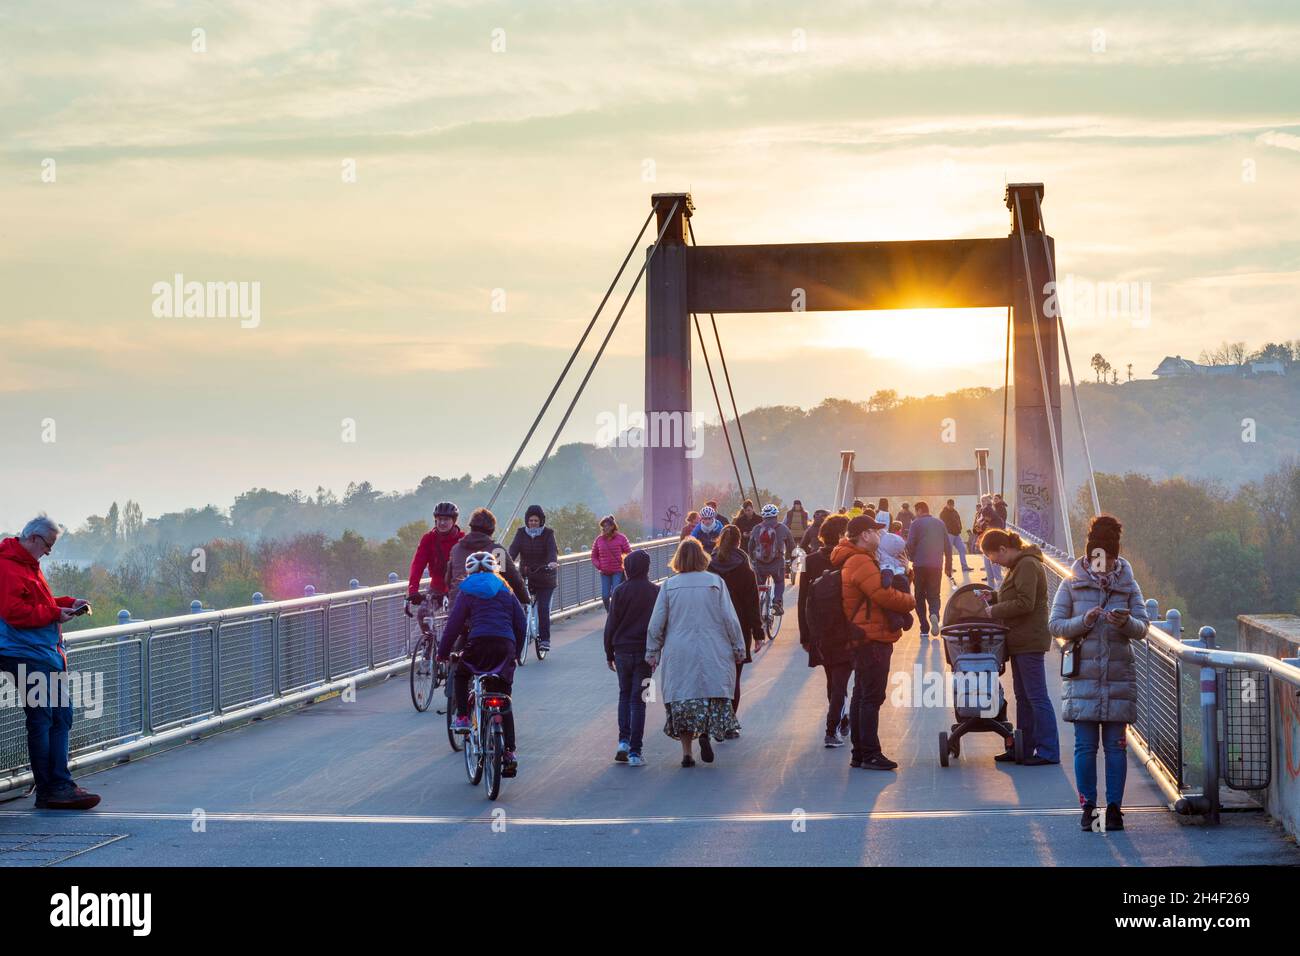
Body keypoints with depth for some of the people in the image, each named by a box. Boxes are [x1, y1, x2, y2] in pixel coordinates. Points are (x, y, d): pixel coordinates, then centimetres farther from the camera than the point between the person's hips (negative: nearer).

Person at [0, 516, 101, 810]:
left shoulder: (28, 565, 20)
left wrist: (69, 603, 14)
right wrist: (55, 613, -18)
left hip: (49, 653, 11)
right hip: (28, 655, -11)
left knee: (61, 715, 11)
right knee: (41, 720, -8)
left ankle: (59, 784, 17)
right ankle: (49, 792, -4)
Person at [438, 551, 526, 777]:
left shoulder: (467, 591, 12)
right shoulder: (505, 589, 21)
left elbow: (454, 623, 8)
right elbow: (521, 625, 20)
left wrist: (443, 652, 17)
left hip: (479, 642, -3)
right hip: (506, 646, 3)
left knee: (461, 674, 29)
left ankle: (462, 716, 12)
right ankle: (509, 753, 2)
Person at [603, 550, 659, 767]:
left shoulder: (620, 591, -5)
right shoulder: (656, 592, -2)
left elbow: (611, 624, -1)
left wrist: (609, 653, 8)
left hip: (622, 651, 0)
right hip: (645, 652, 0)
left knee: (624, 695, 18)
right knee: (638, 700, 2)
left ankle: (623, 741, 2)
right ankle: (634, 751, -3)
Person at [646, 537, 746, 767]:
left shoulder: (669, 586, 1)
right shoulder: (715, 582, -2)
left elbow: (656, 623, 2)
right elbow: (730, 619, -2)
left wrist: (652, 653, 11)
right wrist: (738, 648, 7)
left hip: (678, 655, 1)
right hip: (712, 652, -1)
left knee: (682, 698, 6)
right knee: (712, 691, 8)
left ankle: (686, 752, 4)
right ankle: (705, 732, -18)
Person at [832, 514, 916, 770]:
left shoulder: (857, 560, 18)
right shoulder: (861, 562, -17)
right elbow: (884, 595, -23)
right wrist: (910, 601, -6)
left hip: (864, 639, 11)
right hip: (873, 638, -11)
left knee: (861, 696, 13)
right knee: (872, 697, -8)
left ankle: (859, 754, 19)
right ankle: (870, 755, -7)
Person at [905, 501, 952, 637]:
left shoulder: (917, 523, -3)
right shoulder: (940, 523, 10)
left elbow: (910, 545, -10)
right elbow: (948, 546, 11)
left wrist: (912, 558, 7)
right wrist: (948, 565, 18)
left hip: (920, 565, -3)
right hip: (937, 566, 3)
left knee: (920, 596, 9)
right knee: (934, 595, 11)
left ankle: (924, 628, 3)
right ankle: (934, 614, -21)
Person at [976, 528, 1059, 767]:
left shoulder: (1027, 566, -16)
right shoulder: (1018, 565, 15)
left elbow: (1025, 603, -23)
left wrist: (994, 610, -15)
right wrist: (992, 597, 9)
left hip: (1030, 641, -11)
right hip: (1020, 640, 11)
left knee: (1037, 697, -7)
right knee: (1023, 697, 14)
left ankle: (1048, 751, -4)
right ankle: (1023, 749, 20)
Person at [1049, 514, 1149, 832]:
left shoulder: (1128, 585, 7)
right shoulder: (1072, 584, 4)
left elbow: (1142, 626, 0)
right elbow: (1055, 624, 1)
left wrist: (1126, 622, -23)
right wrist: (1083, 622, -16)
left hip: (1119, 675, 1)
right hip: (1083, 674, -1)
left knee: (1115, 745, 2)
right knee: (1085, 745, -1)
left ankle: (1114, 806, 7)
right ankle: (1088, 806, 6)